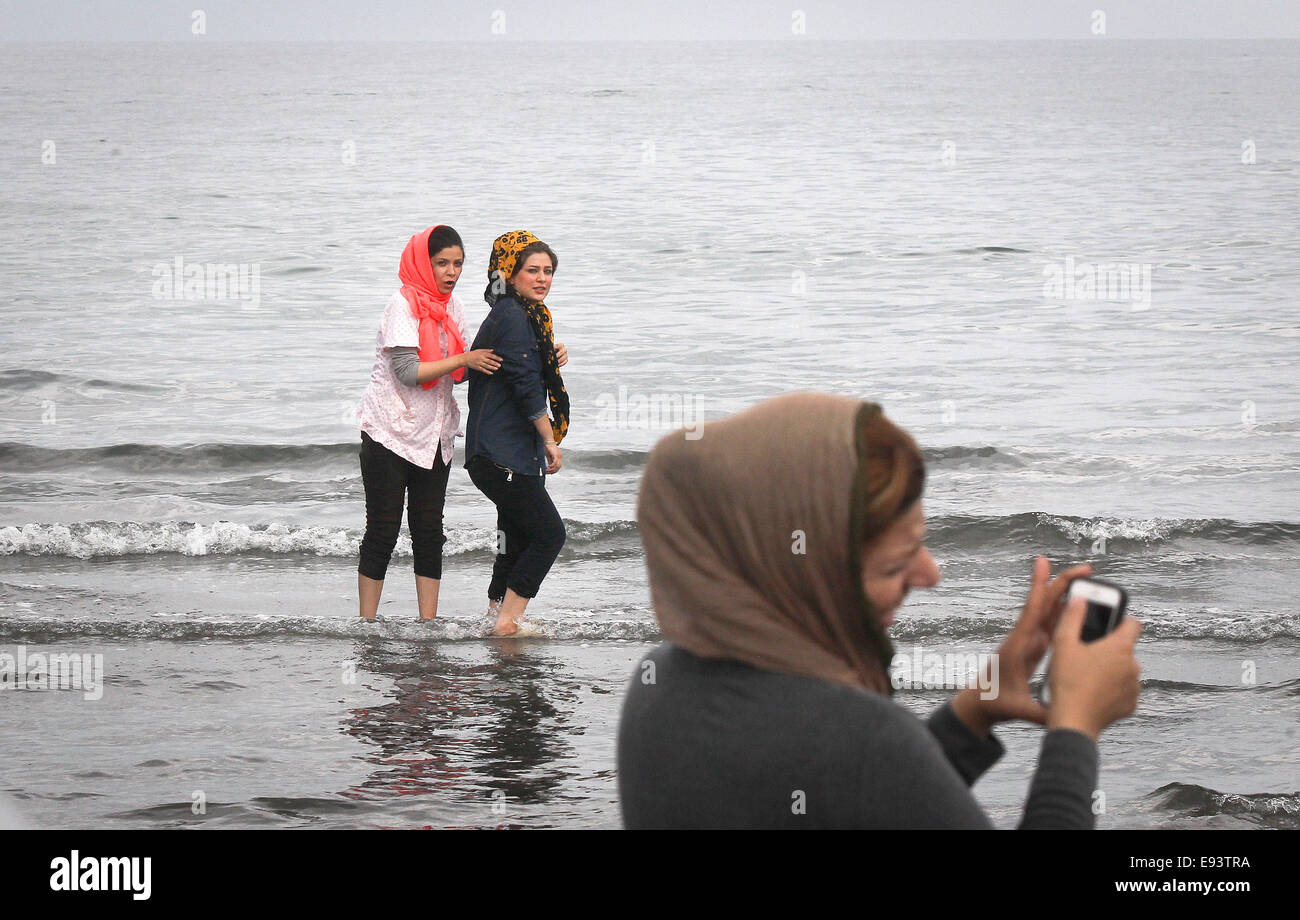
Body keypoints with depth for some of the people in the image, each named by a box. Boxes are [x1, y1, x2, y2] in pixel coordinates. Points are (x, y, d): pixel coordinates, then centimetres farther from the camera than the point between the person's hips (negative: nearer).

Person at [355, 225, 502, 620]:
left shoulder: (452, 306, 8)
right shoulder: (402, 305, -14)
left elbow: (455, 372, 11)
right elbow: (408, 371, -22)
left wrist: (485, 362, -8)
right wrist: (465, 360, -21)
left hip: (434, 434, 7)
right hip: (390, 432, -7)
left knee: (429, 529, 5)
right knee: (383, 529, -3)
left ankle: (428, 621, 8)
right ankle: (366, 625, 4)